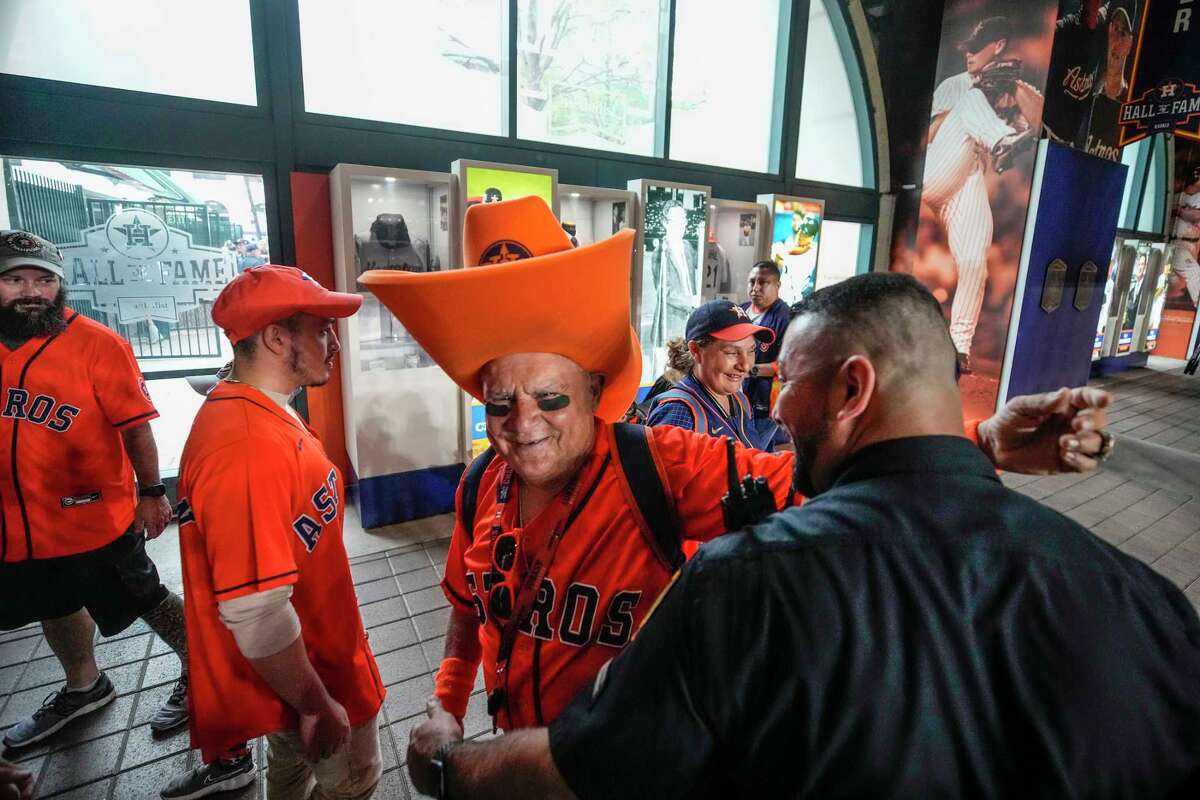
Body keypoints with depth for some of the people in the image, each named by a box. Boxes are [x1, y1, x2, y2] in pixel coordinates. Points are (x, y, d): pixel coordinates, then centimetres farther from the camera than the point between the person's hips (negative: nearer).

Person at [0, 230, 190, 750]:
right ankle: (83, 687, 51)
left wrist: (151, 493, -10)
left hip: (94, 518, -6)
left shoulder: (97, 344, -16)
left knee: (146, 601, 9)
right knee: (57, 608, 26)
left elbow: (135, 426, -13)